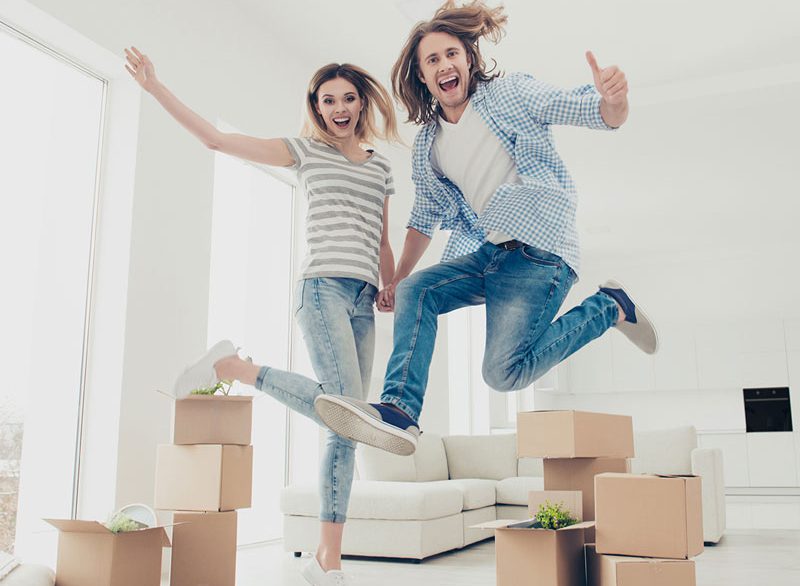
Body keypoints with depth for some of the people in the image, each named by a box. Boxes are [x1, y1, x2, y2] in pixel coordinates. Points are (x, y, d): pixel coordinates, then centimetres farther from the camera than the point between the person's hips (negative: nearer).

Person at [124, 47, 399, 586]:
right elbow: (215, 138, 7)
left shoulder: (382, 168, 22)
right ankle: (231, 367, -6)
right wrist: (156, 87, 2)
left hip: (363, 300, 5)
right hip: (323, 288, -5)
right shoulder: (306, 151, 10)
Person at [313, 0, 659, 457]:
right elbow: (424, 218, 25)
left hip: (539, 250, -6)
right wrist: (398, 278, 25)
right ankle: (399, 411, -21)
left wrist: (614, 98, -29)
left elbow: (599, 114, -4)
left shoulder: (512, 93, 0)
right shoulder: (428, 144, 14)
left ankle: (608, 307, 1)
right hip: (485, 253, 6)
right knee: (415, 293, -15)